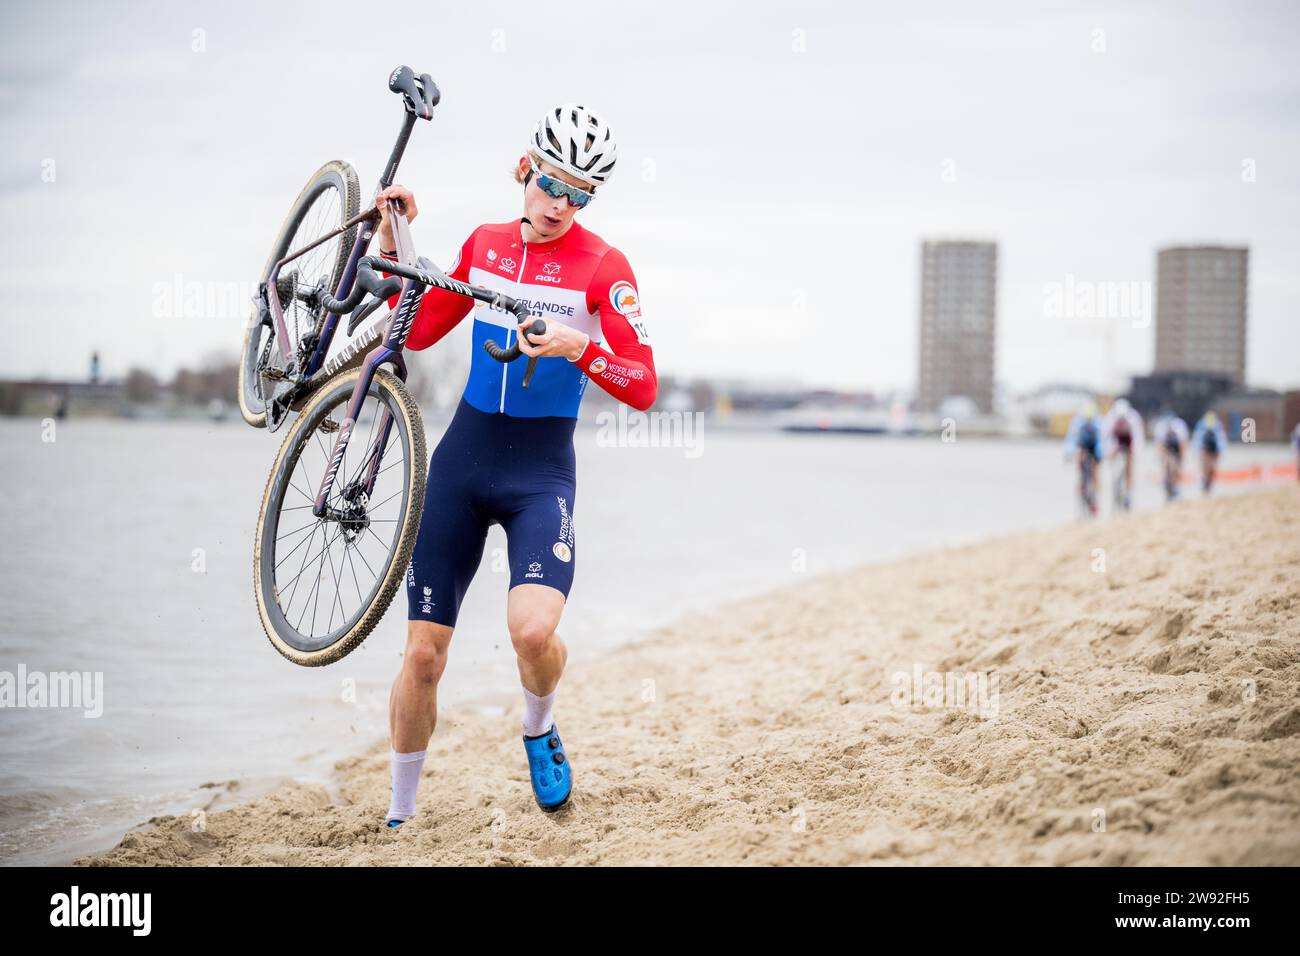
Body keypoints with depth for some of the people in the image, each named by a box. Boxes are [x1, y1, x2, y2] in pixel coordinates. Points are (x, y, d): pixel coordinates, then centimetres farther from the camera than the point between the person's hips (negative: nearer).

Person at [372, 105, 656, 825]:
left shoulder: (602, 265, -7)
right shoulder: (485, 244, 8)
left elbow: (642, 388, -11)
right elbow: (416, 332, 16)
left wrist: (578, 347, -28)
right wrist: (392, 246, 7)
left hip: (541, 471, -3)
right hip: (462, 458, 4)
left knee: (533, 630, -28)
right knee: (423, 653, 0)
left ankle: (539, 731, 7)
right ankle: (399, 815, 17)